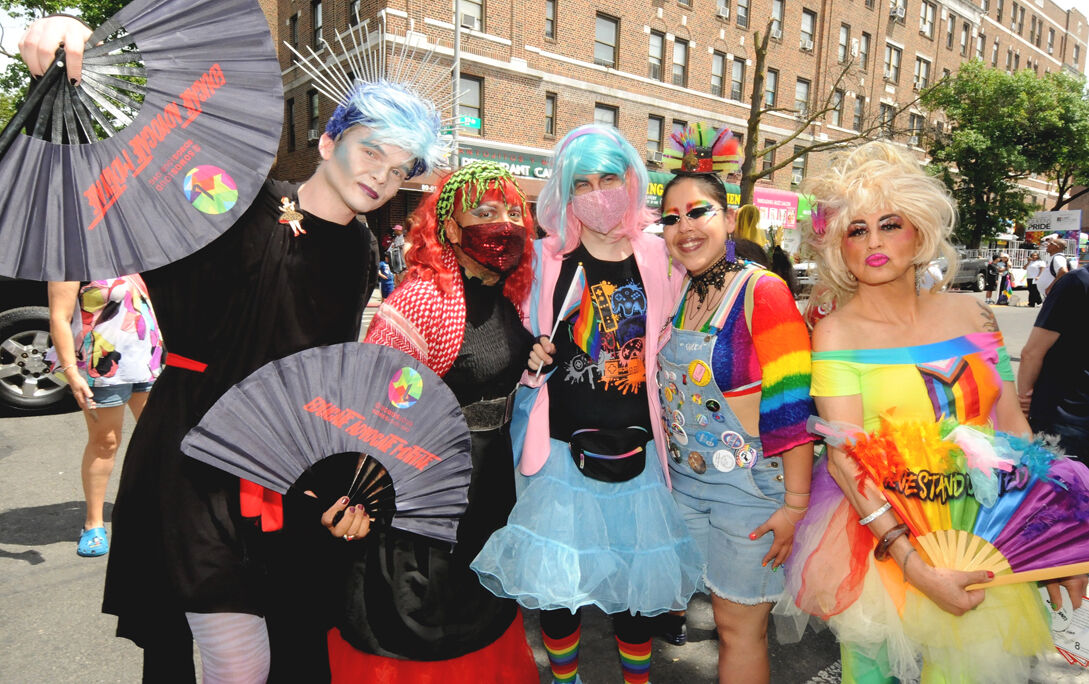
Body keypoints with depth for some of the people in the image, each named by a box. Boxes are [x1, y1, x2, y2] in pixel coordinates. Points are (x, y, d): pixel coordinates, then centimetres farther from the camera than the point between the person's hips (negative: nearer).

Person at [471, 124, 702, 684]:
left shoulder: (659, 260, 2)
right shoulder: (548, 259, -2)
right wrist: (531, 357, -14)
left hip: (636, 446, 2)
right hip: (563, 443, -1)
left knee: (636, 574, 15)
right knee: (556, 574, 10)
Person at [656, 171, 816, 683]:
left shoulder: (762, 291, -15)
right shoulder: (678, 295, 5)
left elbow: (793, 406, -17)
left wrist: (794, 504, -17)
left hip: (750, 486, -5)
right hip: (686, 481, 6)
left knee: (740, 627, 7)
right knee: (723, 613, 17)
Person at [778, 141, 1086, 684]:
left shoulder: (970, 314, 1)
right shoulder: (836, 333, -10)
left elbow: (1013, 429, 6)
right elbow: (846, 457, -17)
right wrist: (915, 566, -23)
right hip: (881, 540, -3)